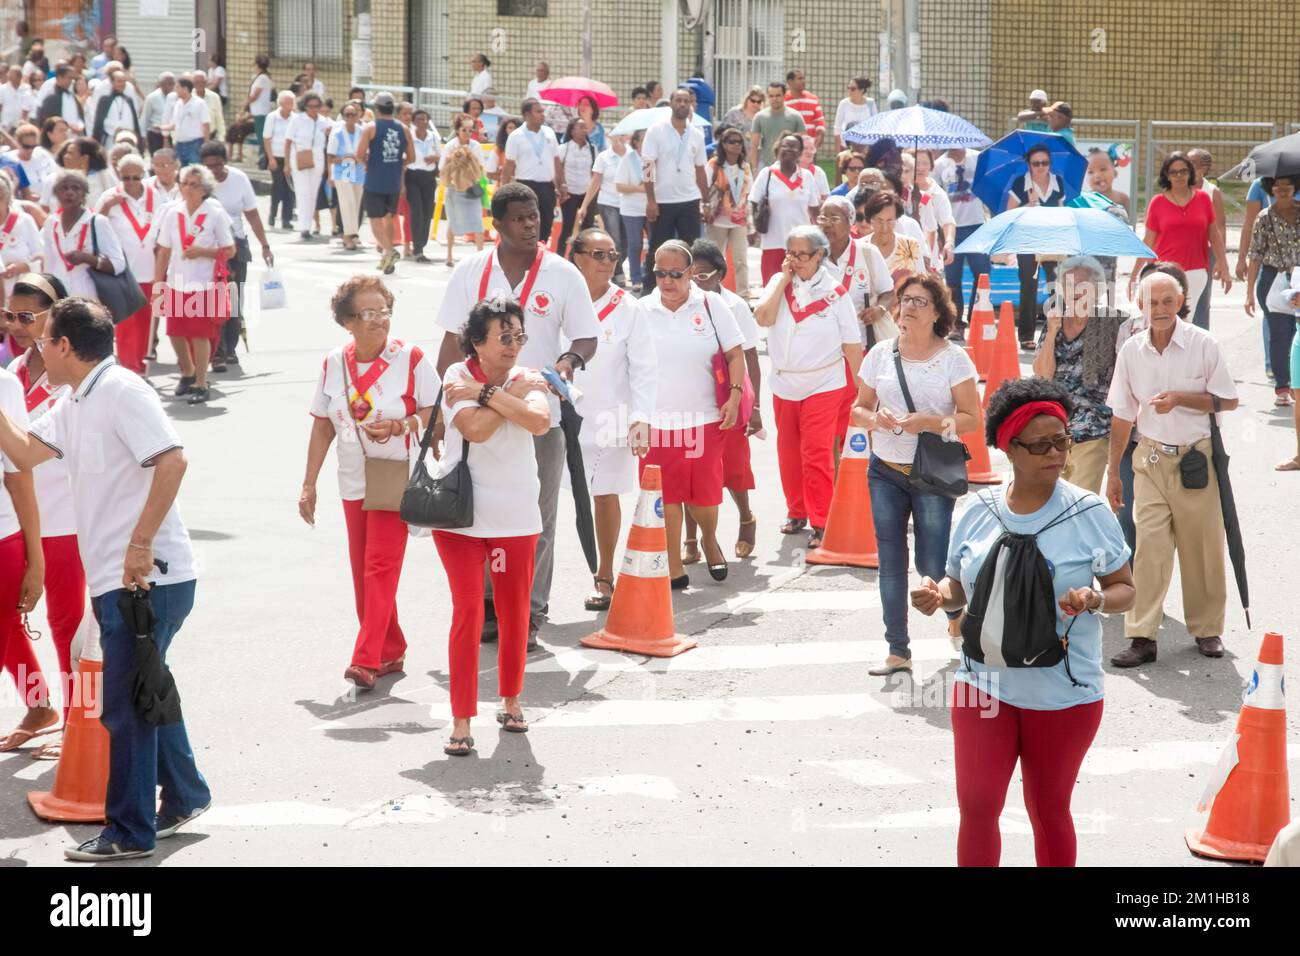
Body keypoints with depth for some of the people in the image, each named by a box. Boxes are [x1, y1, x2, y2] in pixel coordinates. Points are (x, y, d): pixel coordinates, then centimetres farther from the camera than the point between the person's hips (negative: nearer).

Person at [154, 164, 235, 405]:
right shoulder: (173, 213, 3)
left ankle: (201, 385, 8)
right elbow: (164, 252, 6)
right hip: (177, 284, 4)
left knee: (200, 335, -4)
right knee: (175, 333, 10)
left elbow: (229, 251, -5)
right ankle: (188, 374, 35)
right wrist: (157, 284, 4)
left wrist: (201, 252, -18)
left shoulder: (215, 214, -7)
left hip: (205, 284, -4)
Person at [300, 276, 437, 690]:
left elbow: (436, 412, -4)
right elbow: (323, 426, 10)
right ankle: (390, 652, 22)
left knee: (381, 566, -13)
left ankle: (366, 659, -16)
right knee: (363, 571, 9)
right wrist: (309, 484, 9)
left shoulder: (411, 358, -8)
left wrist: (400, 426, -22)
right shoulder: (333, 363, 4)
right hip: (353, 481, 5)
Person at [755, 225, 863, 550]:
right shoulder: (778, 283, 2)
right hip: (784, 384, 4)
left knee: (817, 454, -9)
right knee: (788, 452, 13)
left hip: (823, 385, -4)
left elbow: (852, 342, -2)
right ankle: (796, 511, 30)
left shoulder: (834, 290, -6)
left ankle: (821, 523, -2)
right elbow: (763, 318, -15)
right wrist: (784, 279, -12)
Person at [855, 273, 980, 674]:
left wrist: (929, 423, -22)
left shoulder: (953, 358, -5)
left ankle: (957, 614, 29)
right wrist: (876, 419, -13)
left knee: (933, 568, -3)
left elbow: (971, 418, -7)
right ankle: (898, 652, 15)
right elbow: (859, 409, 10)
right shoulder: (880, 354, 5)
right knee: (890, 565, 6)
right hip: (885, 472, 4)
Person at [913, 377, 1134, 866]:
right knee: (976, 807, 0)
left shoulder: (1089, 513, -9)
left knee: (1049, 812, 11)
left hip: (1064, 693, -2)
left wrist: (1096, 600, -23)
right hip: (984, 683, 2)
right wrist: (939, 595, -11)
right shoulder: (979, 512, -1)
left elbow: (1125, 588, -1)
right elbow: (960, 587, 12)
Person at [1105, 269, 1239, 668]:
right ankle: (1141, 638, -7)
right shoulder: (1131, 350, 2)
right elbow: (1122, 417, 10)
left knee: (1201, 545, 5)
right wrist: (1113, 473, 12)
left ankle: (1207, 629, 21)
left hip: (1196, 458, -2)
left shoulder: (1203, 344, -6)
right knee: (1149, 545, -7)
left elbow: (1229, 401, -2)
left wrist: (1180, 399, -16)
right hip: (1151, 458, 2)